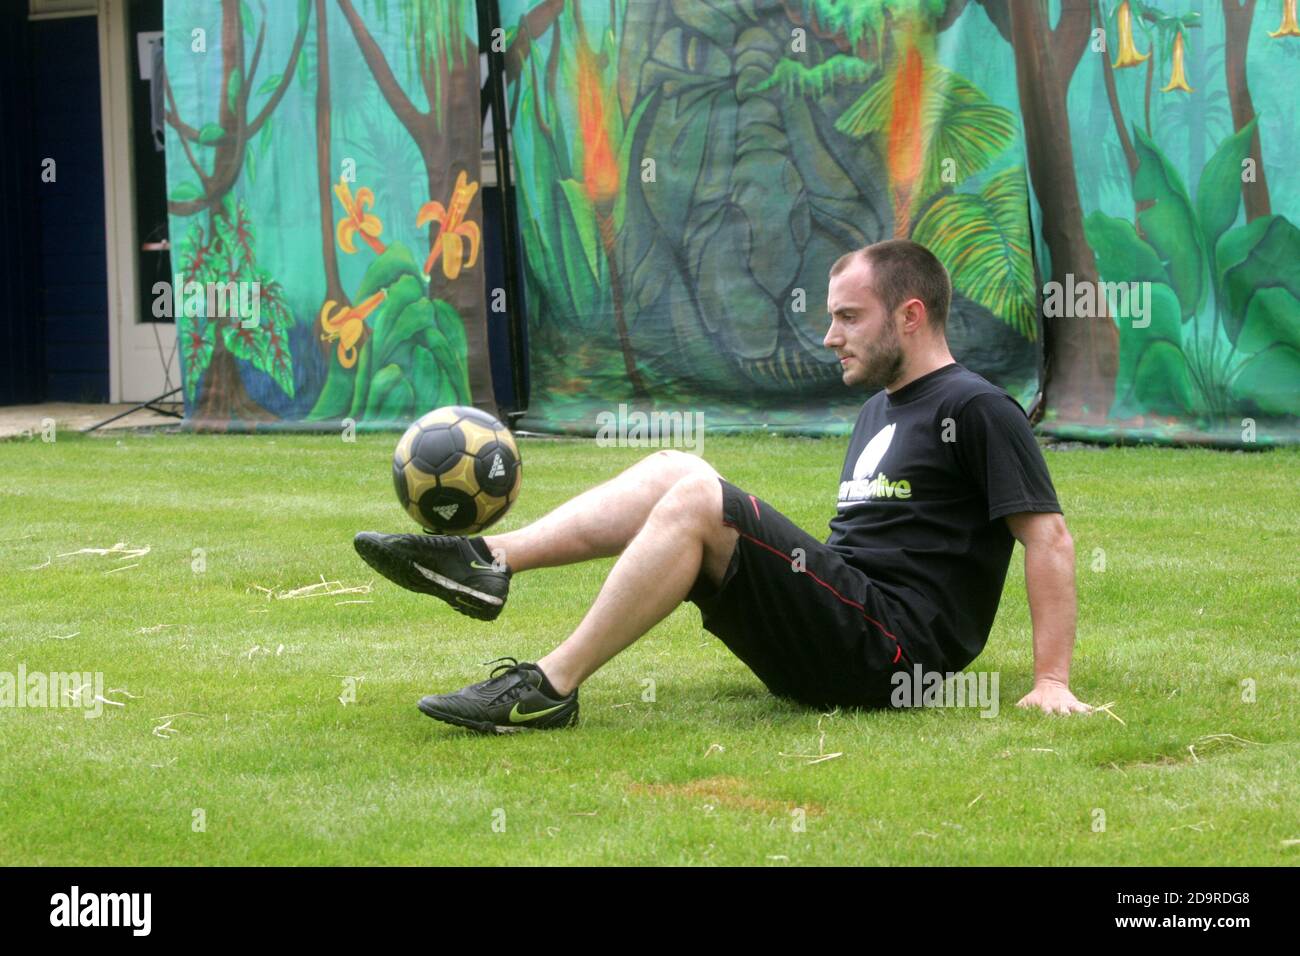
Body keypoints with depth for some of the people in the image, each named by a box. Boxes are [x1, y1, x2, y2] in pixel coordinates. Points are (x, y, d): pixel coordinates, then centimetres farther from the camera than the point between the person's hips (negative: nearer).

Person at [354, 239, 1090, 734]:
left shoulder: (975, 409, -5)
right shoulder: (881, 411, 25)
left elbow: (1049, 535, -12)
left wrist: (1053, 681, -20)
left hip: (889, 647, -9)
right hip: (835, 648, 9)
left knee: (694, 499, -23)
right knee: (673, 470, 6)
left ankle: (552, 690, -25)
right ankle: (485, 564, -8)